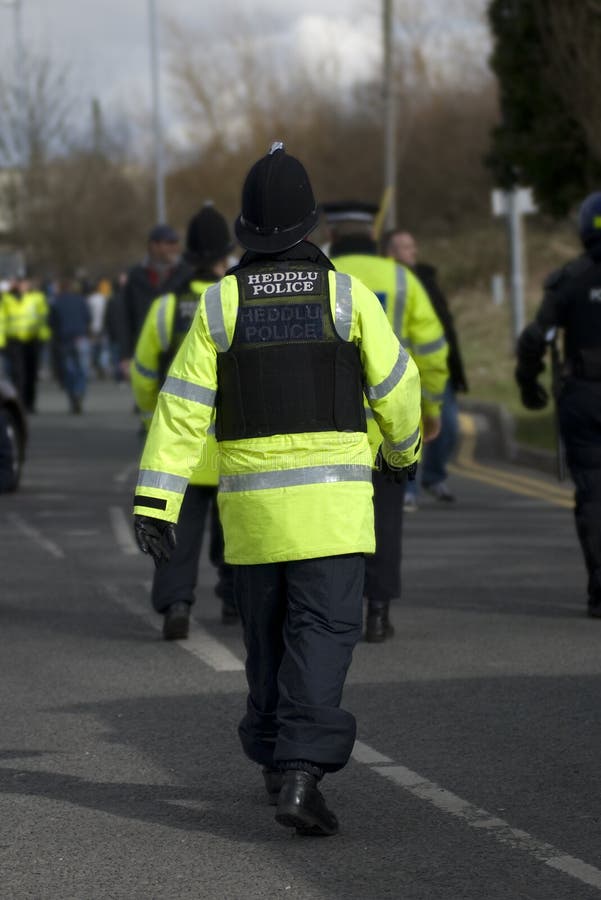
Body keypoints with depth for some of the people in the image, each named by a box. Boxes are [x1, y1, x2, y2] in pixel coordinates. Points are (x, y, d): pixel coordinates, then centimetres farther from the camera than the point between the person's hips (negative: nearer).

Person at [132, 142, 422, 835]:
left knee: (268, 627, 18)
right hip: (330, 497, -3)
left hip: (251, 495, 3)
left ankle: (277, 758, 31)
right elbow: (394, 383, 5)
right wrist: (403, 445, 26)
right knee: (322, 633, -6)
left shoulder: (220, 304, -1)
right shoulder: (346, 295, -5)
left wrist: (154, 505, -6)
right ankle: (300, 774, -21)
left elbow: (182, 408, -6)